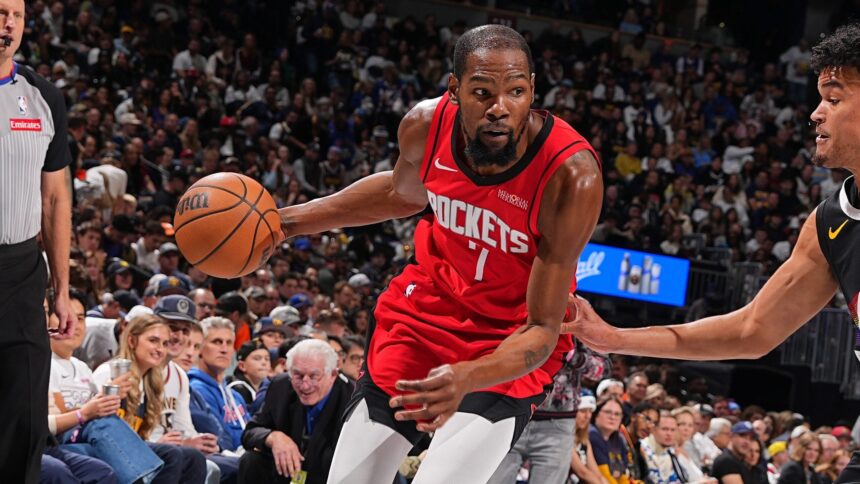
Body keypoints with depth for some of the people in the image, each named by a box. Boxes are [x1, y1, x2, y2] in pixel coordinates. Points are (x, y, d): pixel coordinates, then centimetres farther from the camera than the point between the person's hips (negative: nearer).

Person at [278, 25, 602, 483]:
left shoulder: (571, 174, -31)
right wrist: (289, 220, 9)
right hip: (428, 307, 4)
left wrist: (467, 377, -45)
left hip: (510, 344, -4)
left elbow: (542, 329, -26)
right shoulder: (426, 125, -18)